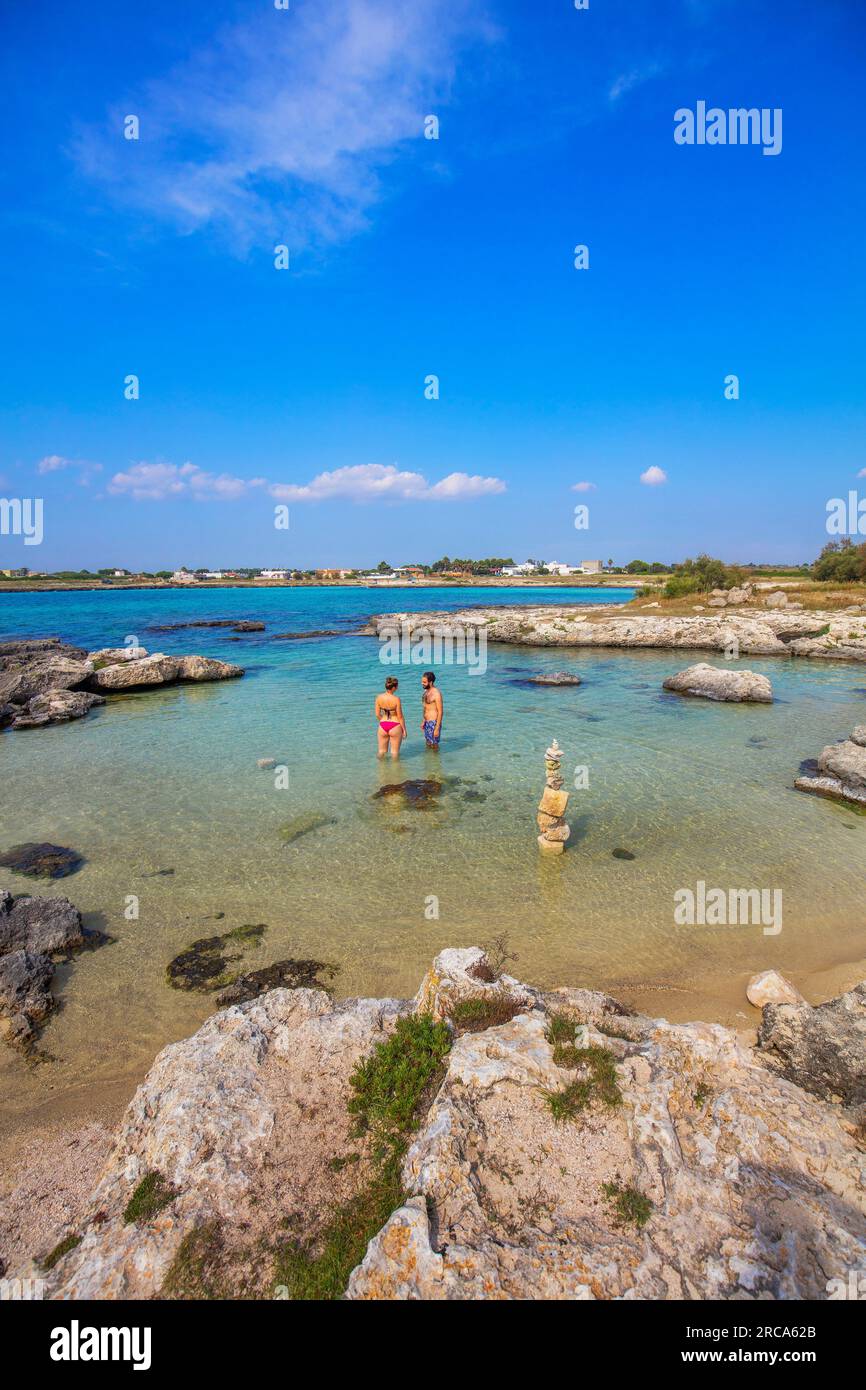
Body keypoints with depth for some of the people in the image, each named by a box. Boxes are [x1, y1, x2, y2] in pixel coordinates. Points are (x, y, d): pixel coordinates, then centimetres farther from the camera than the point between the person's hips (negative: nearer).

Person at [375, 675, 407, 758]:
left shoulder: (379, 697, -8)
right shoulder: (396, 699, -20)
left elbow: (377, 714, 1)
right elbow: (400, 717, -13)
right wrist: (404, 730, -1)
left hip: (383, 726, 4)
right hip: (395, 727, -4)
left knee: (382, 751, 20)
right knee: (395, 752, 13)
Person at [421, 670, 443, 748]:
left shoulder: (436, 693, -17)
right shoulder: (426, 691, 9)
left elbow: (440, 712, -18)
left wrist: (437, 728, -21)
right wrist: (423, 721, 19)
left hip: (433, 723, -8)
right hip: (427, 723, 8)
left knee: (434, 745, 0)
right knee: (428, 745, 16)